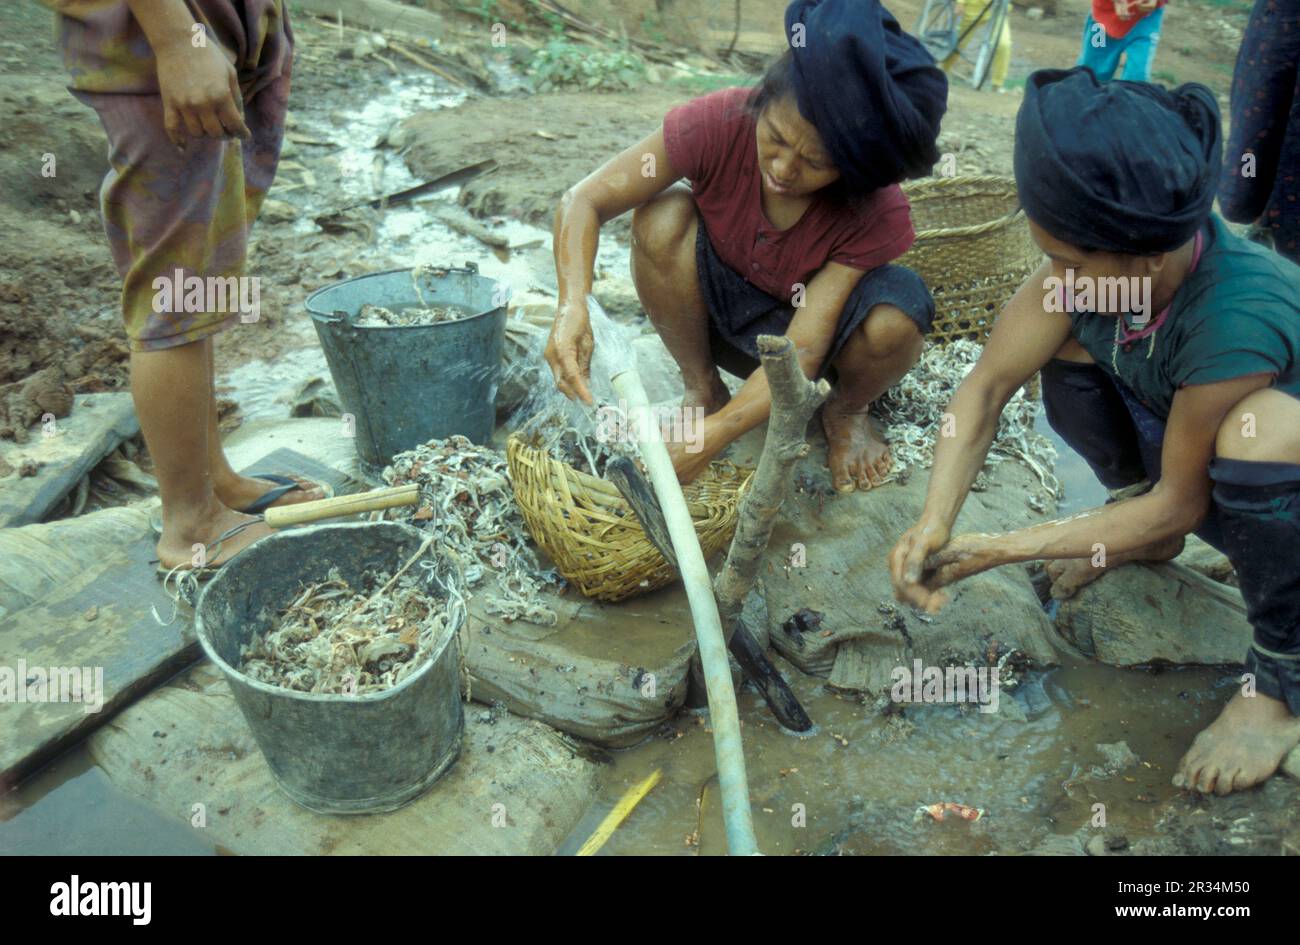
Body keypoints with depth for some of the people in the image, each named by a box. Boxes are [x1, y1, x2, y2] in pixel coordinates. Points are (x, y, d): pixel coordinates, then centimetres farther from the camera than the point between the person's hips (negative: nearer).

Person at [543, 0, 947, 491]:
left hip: (814, 323, -1)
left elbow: (800, 351, -32)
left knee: (896, 312, -35)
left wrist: (711, 436, -43)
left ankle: (845, 412, 1)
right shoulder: (719, 124, -28)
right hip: (720, 310, 1)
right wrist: (573, 305, -43)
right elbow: (585, 200, -25)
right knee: (662, 219, -30)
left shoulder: (878, 214, -29)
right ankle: (702, 388, -6)